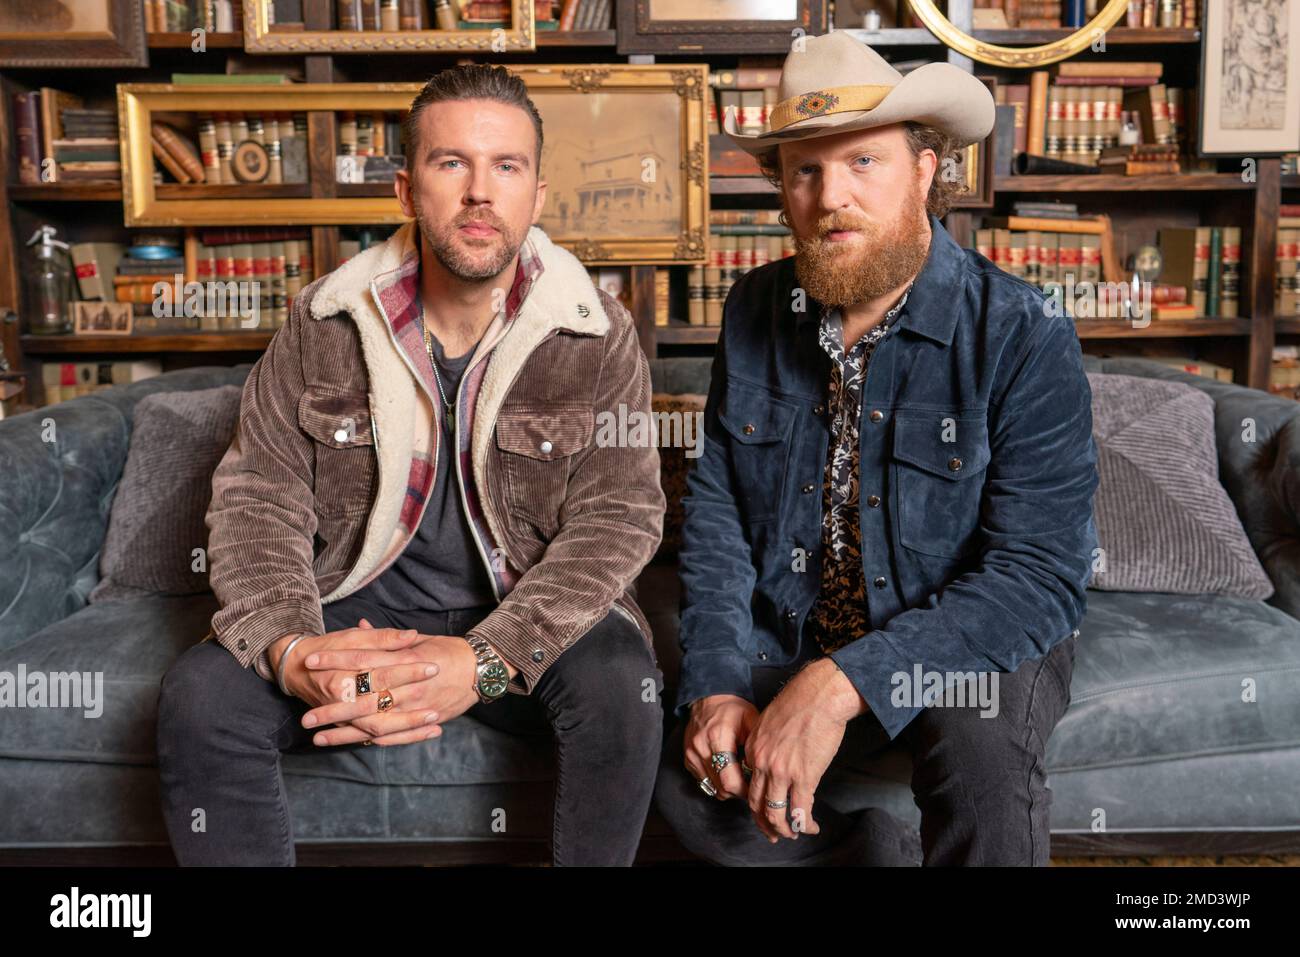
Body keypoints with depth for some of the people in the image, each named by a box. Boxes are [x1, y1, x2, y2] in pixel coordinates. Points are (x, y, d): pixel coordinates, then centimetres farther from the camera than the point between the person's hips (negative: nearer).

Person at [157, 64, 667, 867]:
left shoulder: (597, 336, -8)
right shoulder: (325, 324, -2)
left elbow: (618, 519, -14)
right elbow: (258, 497, -3)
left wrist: (484, 662, -29)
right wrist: (291, 650, -23)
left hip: (529, 613, -1)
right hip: (364, 608, 2)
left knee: (621, 689, -31)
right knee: (199, 696, -21)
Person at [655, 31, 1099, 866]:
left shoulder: (1023, 335, -17)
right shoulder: (754, 313, -3)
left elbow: (1042, 574, -24)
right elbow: (715, 512, -3)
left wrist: (845, 683, -34)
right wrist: (718, 686, -18)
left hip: (967, 641, -3)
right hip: (790, 640, 4)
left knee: (980, 737, -35)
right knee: (688, 786, -18)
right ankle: (893, 853, 6)